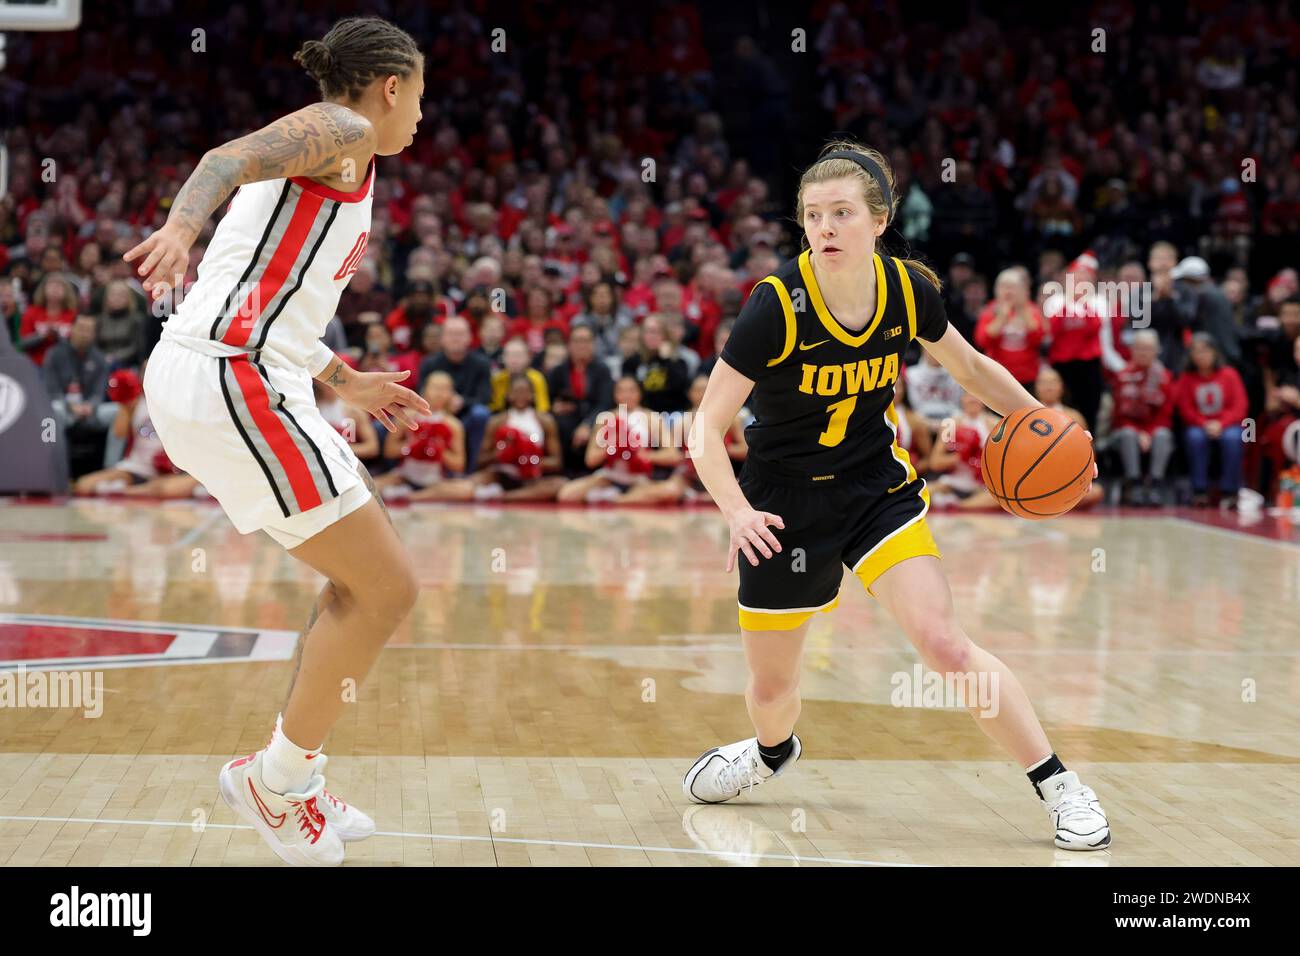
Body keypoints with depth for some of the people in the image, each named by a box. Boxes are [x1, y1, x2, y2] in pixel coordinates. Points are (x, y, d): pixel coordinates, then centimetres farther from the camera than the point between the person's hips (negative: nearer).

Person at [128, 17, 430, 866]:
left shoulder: (332, 154, 26)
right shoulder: (342, 130, -2)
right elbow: (229, 158, -22)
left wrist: (347, 384, 40)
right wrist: (181, 228, -42)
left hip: (213, 380, 10)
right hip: (231, 380, -10)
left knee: (369, 571, 19)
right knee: (387, 588, -6)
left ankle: (295, 775, 23)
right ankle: (276, 779, 6)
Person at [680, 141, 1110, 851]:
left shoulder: (910, 291, -12)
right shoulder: (777, 305, -23)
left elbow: (970, 368, 10)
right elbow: (707, 429, -20)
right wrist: (738, 513, -35)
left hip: (879, 485, 1)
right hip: (785, 502, -1)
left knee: (944, 643, -19)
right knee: (770, 688, 12)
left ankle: (1059, 788, -4)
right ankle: (774, 753, 50)